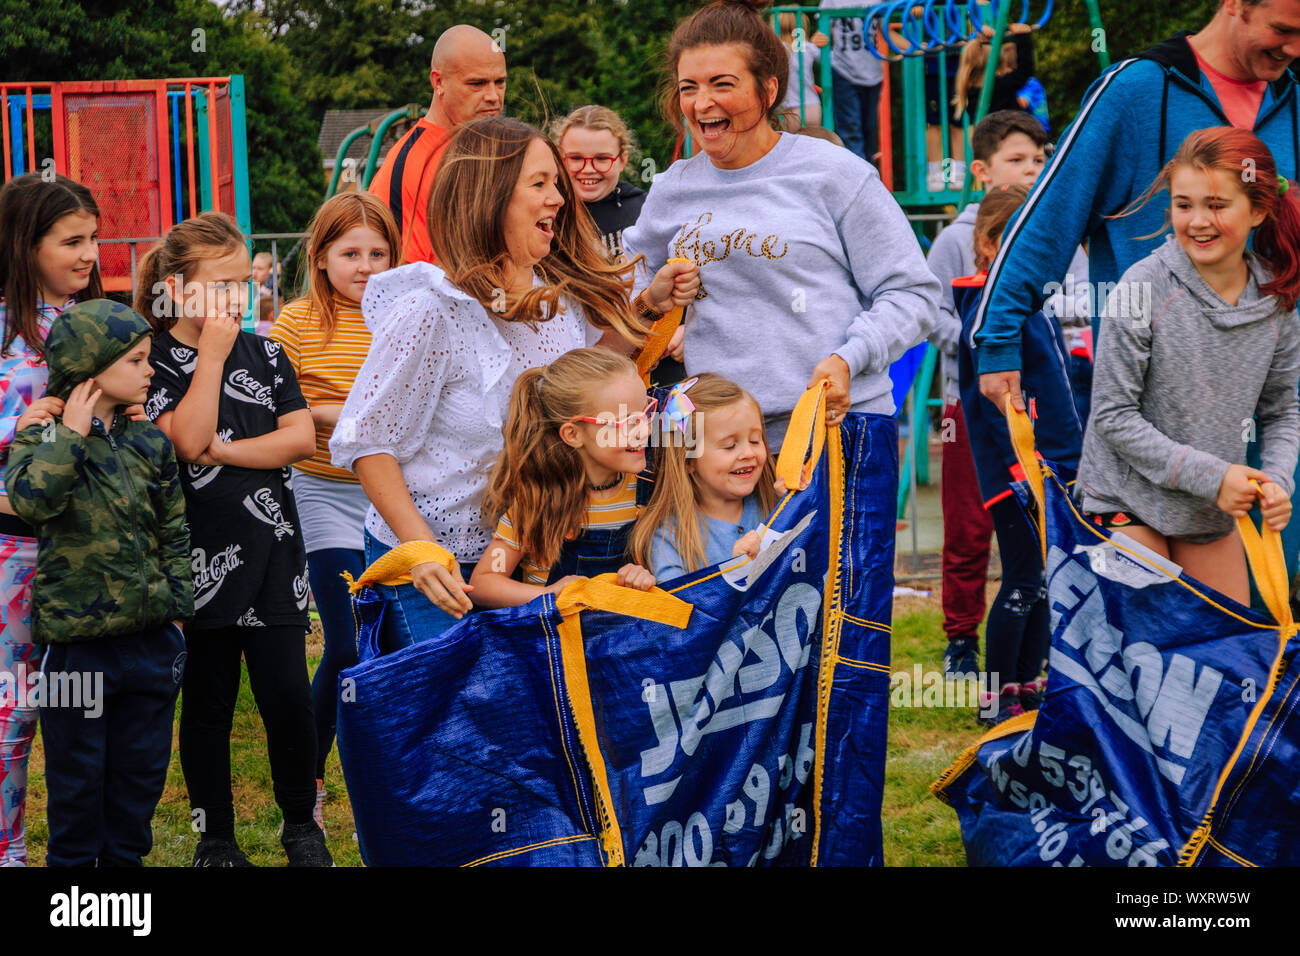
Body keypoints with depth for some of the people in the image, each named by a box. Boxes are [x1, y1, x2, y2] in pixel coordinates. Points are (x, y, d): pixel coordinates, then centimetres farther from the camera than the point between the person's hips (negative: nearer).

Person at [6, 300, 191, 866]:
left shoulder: (149, 445, 7)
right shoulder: (41, 437, -6)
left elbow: (173, 531, 14)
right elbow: (31, 498, -27)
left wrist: (175, 597, 6)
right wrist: (72, 433, -20)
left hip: (150, 637, 4)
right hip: (78, 641, -4)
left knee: (142, 767, 12)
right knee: (76, 773, 6)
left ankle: (125, 857, 27)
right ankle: (73, 861, 20)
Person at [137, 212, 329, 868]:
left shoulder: (264, 354, 9)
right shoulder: (155, 364, -4)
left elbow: (300, 438, -1)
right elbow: (188, 440, -18)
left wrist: (221, 450, -11)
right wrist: (212, 355, -15)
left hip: (271, 548, 2)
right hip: (200, 559, -2)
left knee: (287, 696, -3)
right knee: (207, 701, 6)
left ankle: (300, 825, 15)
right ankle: (215, 837, 19)